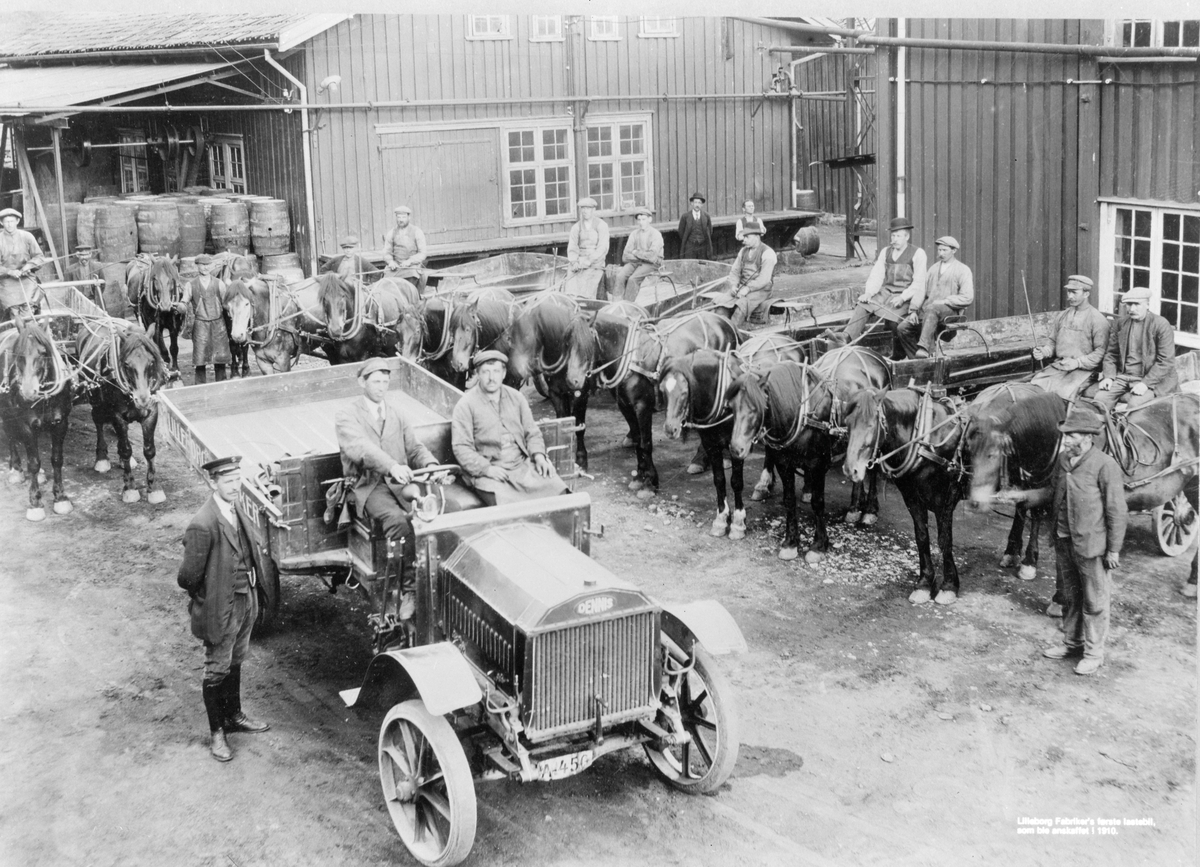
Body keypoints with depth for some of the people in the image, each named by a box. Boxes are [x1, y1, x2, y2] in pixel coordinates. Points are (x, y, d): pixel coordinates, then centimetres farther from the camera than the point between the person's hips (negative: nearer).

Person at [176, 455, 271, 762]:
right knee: (217, 671, 8)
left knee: (235, 662, 23)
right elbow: (189, 576, -22)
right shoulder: (203, 526, -27)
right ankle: (217, 733, 23)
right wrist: (204, 599, -4)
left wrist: (252, 592, 9)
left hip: (245, 601, 8)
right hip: (220, 608, -8)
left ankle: (234, 716, 42)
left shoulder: (236, 509, -1)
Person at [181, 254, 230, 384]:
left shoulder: (219, 283, 6)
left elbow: (226, 304, 10)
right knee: (200, 359, -1)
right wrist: (177, 305, -16)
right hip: (200, 324, -1)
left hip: (218, 324, 1)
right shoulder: (190, 285, 4)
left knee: (220, 359, 3)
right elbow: (185, 304, 3)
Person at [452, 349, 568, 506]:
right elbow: (461, 448, -6)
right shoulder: (466, 405, 0)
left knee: (558, 490, -16)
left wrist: (539, 456, -1)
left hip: (523, 464, 5)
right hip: (489, 472, -5)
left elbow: (532, 433, 19)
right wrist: (486, 468, -18)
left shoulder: (516, 397, 15)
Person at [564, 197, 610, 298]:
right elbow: (572, 248, 10)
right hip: (579, 262, 3)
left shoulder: (602, 225, 6)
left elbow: (603, 248, -3)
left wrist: (589, 261, -15)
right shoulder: (576, 227, 17)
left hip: (595, 262, -3)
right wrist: (574, 262, -10)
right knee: (570, 285, -24)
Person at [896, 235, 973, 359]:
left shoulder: (963, 270, 5)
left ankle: (923, 348, -51)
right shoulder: (934, 268, 22)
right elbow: (921, 290, 15)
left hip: (950, 311, -6)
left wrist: (943, 302, -13)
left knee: (932, 308, -40)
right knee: (902, 328, -16)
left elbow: (967, 298, -5)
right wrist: (913, 310, 0)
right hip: (926, 310, 6)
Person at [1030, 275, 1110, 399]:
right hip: (1057, 366, 5)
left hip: (1083, 370, -5)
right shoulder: (1061, 317, 16)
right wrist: (1043, 352, 1)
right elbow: (1052, 341, 23)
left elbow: (1100, 352, -8)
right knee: (1035, 385, -19)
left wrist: (1077, 362, -18)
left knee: (1063, 391, -31)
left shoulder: (1098, 320, -4)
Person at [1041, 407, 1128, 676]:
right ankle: (1072, 642, 35)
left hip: (1091, 545, -6)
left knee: (1094, 601, 7)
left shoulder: (1105, 466, -17)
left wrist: (1114, 550, -12)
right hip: (1064, 542, 7)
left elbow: (1117, 511, -14)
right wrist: (1055, 530, 15)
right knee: (1071, 595, 20)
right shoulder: (1062, 459, 3)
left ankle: (1094, 653, 18)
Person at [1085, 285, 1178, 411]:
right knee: (1099, 399, -20)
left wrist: (1145, 383, -19)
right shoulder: (1120, 323, 8)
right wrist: (1108, 376, -5)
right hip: (1122, 376, 4)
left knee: (1135, 404, -32)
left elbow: (1166, 361, -10)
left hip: (1150, 378, -4)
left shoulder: (1161, 325, -6)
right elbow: (1111, 354, 13)